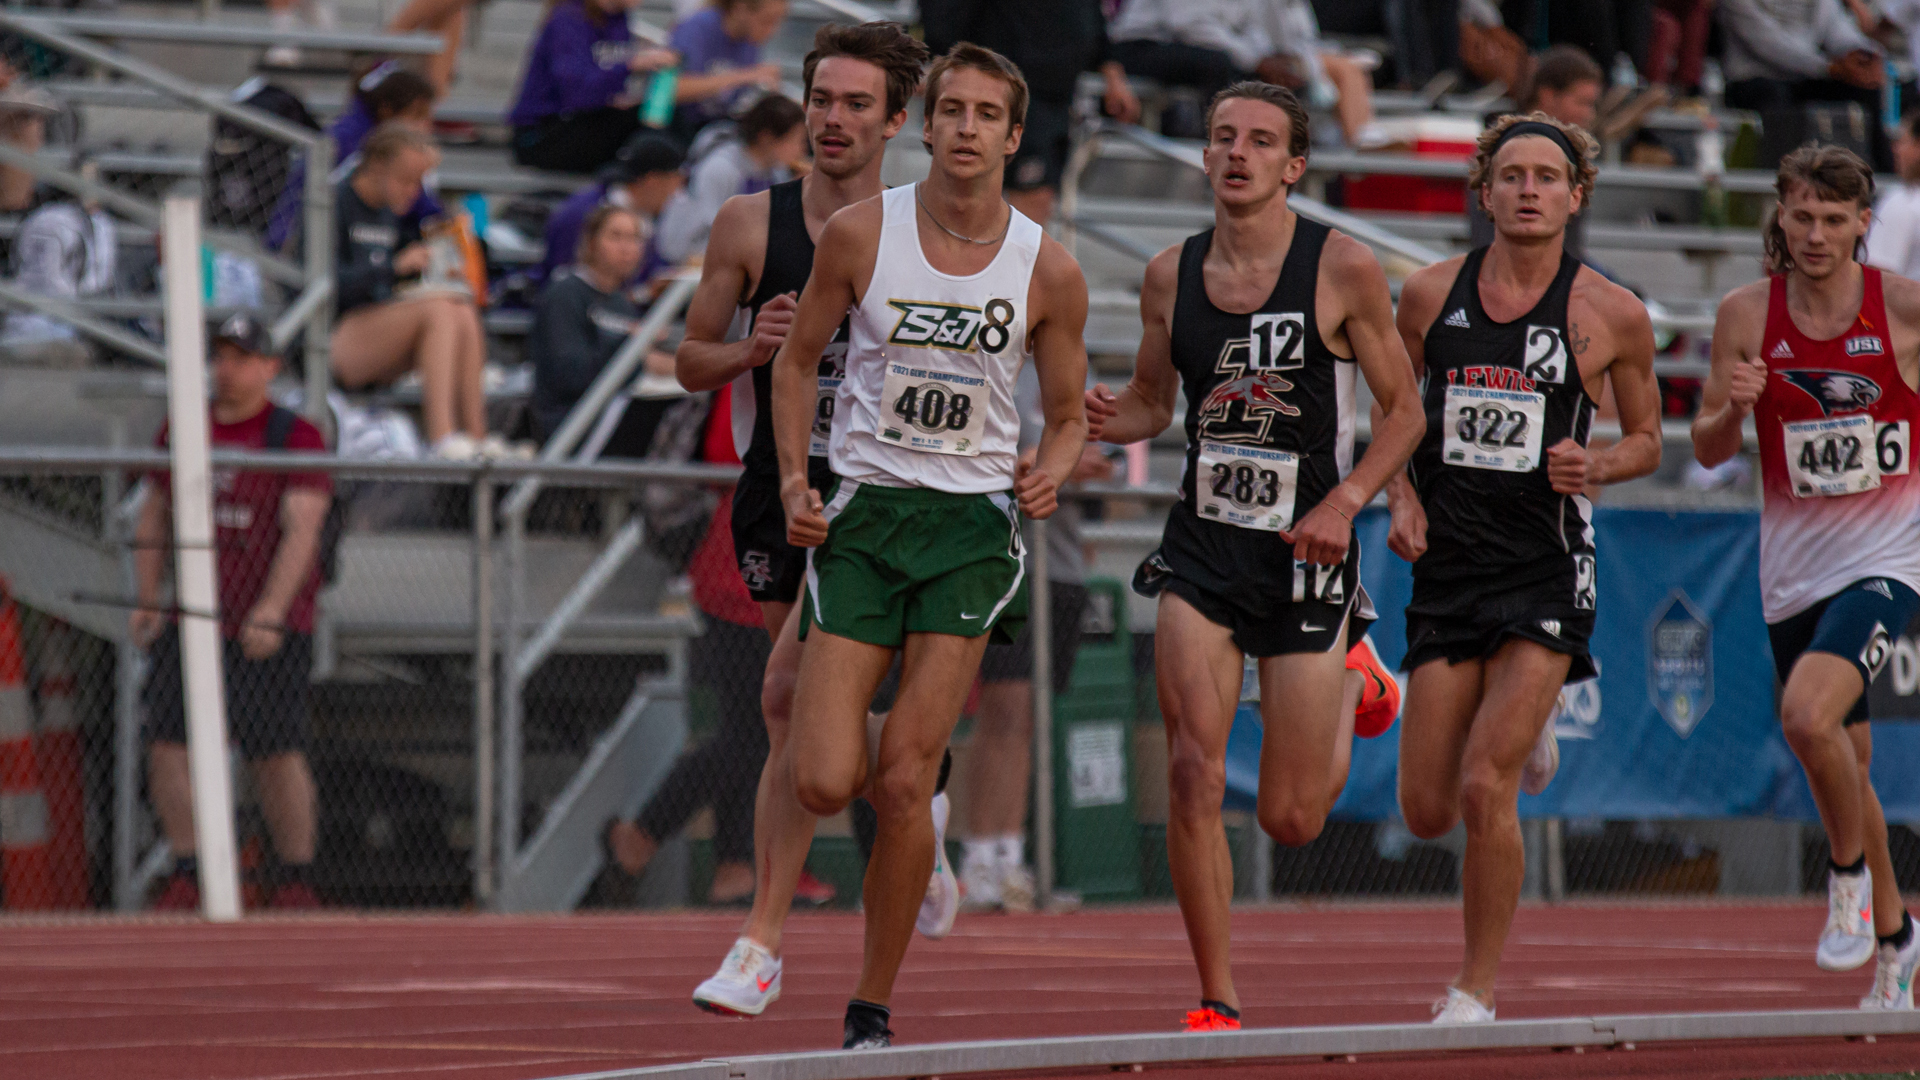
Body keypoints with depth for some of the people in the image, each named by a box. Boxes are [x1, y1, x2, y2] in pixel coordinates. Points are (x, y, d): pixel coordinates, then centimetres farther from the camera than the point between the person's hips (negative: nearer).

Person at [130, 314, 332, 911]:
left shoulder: (295, 437, -4)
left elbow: (301, 531, -14)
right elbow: (153, 519, 18)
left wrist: (271, 610, -26)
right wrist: (147, 602, 6)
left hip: (270, 627, -4)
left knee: (276, 753, -3)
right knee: (166, 744, -4)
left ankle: (296, 882, 10)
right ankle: (187, 877, 5)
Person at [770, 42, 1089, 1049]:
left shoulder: (1048, 271, -1)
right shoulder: (860, 234, -2)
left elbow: (1068, 416, 11)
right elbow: (798, 360, 11)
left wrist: (1050, 470, -11)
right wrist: (794, 481, -2)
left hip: (973, 521, 0)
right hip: (860, 511, 0)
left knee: (905, 786, -9)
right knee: (824, 785, -10)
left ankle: (872, 1010, 5)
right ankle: (913, 771, 29)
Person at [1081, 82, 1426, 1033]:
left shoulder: (1344, 269, -7)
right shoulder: (1170, 277, 3)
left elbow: (1403, 409, 0)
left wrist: (1347, 500, -16)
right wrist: (1107, 419, -6)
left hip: (1306, 552, -2)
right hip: (1201, 548, 2)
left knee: (1291, 819, 4)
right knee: (1194, 775, -15)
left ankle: (1349, 676, 38)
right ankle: (1217, 1001, -2)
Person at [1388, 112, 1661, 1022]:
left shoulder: (1612, 315, -2)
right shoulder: (1430, 295, 3)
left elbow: (1647, 438, 11)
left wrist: (1596, 464, -11)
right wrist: (1402, 498, -2)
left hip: (1546, 567, -3)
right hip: (1447, 564, 3)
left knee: (1484, 787, -16)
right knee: (1427, 812, 4)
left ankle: (1476, 991, -1)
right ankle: (1524, 739, 40)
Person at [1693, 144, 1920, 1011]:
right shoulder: (1747, 314, -1)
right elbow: (1708, 450, 3)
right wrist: (1732, 406, -17)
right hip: (1793, 570, 4)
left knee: (1810, 716, -27)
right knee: (1842, 766, 12)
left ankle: (1850, 874, -1)